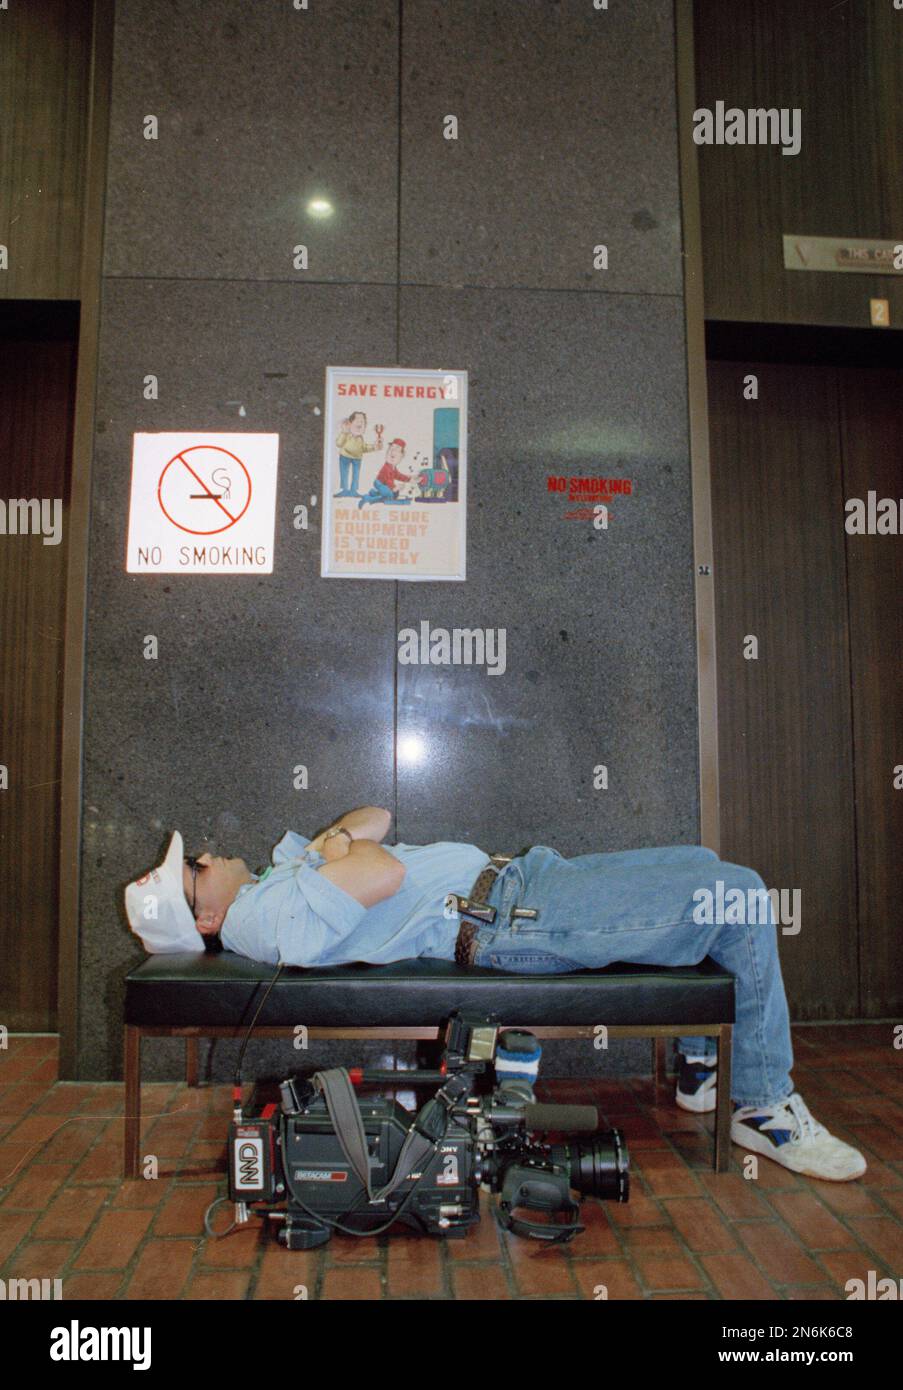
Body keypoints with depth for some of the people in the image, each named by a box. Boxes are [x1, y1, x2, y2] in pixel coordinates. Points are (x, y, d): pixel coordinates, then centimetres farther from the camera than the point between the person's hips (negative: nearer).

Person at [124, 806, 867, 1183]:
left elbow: (379, 818, 18)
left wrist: (333, 839, -3)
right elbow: (389, 872, -28)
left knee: (698, 862, 18)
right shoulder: (273, 913, -16)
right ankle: (766, 1107, 1)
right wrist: (349, 849, -7)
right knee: (738, 895, -12)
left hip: (510, 880, 10)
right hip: (511, 921, -10)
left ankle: (696, 1066, 26)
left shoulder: (281, 867, 15)